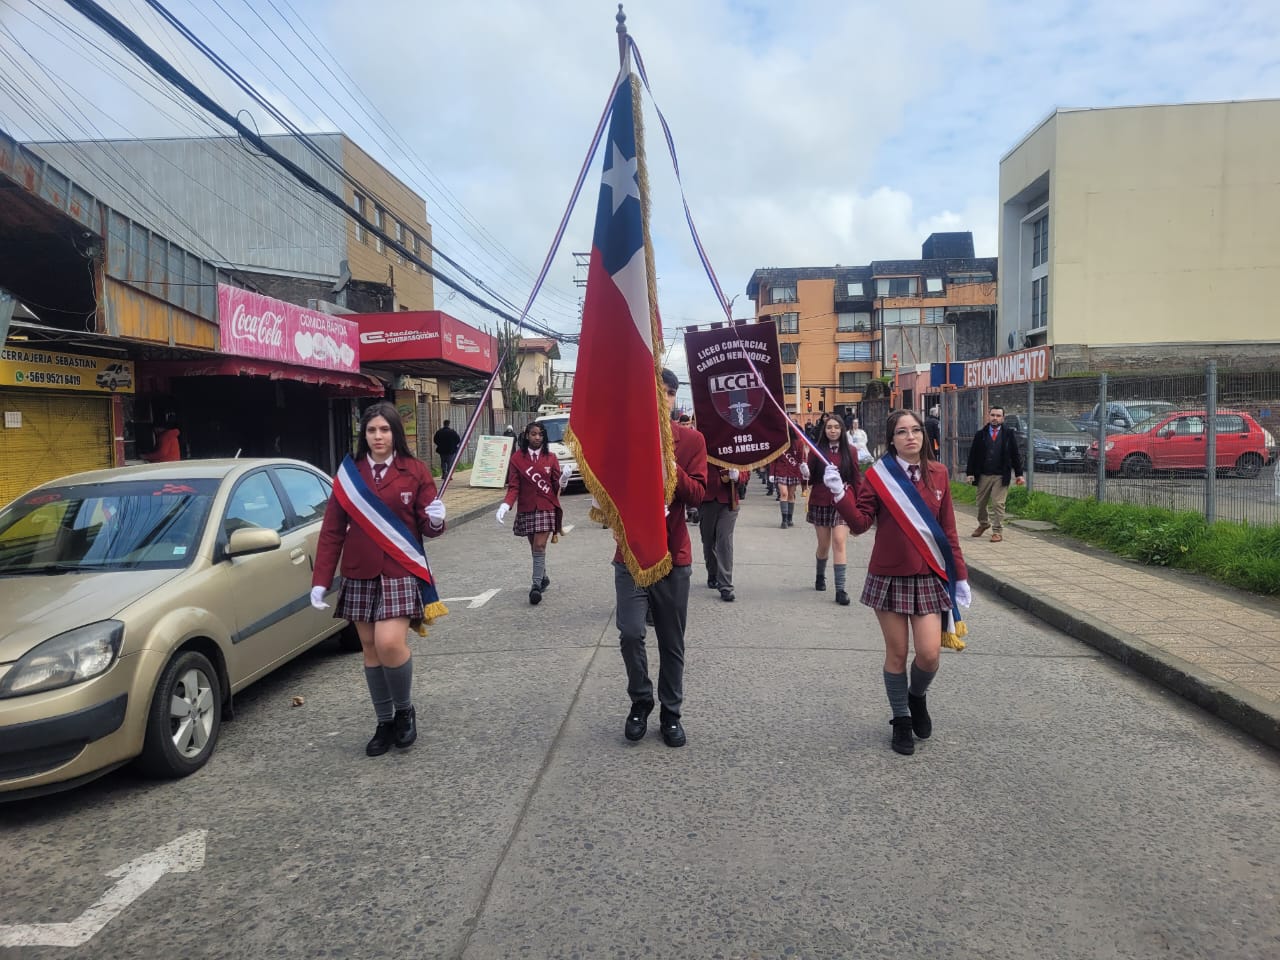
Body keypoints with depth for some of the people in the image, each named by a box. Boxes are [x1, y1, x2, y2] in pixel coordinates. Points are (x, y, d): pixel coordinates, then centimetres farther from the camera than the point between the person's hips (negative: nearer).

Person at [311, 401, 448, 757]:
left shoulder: (415, 470, -1)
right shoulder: (348, 472, 4)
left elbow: (427, 527, 3)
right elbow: (331, 531, 3)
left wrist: (436, 520, -22)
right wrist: (320, 580, -2)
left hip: (400, 573, -3)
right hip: (360, 576, 3)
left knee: (390, 644, -17)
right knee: (370, 649, 9)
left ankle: (405, 709, 10)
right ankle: (385, 722, 24)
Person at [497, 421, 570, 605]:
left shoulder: (550, 458, 2)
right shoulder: (517, 458, 1)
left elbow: (556, 485, 3)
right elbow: (513, 486, -2)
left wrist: (562, 482, -20)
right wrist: (506, 505, -18)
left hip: (546, 508, -1)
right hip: (526, 509, 2)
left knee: (539, 546, -11)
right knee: (535, 547, 12)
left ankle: (537, 585, -11)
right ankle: (543, 578, 33)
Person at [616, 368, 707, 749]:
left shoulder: (691, 440, 1)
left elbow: (697, 493, -7)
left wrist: (670, 467, -21)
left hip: (674, 555, 1)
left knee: (672, 642, 9)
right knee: (631, 632, -12)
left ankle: (671, 712, 26)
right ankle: (640, 701, 14)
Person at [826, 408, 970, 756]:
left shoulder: (938, 474, 3)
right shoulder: (877, 476, -4)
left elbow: (948, 529, 6)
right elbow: (860, 523, -9)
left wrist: (960, 575, 6)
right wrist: (840, 493, -23)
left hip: (928, 577, 2)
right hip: (889, 577, -2)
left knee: (930, 655, -4)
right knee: (896, 653, 6)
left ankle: (917, 695, 29)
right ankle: (901, 720, 26)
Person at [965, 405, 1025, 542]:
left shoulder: (1008, 435, 3)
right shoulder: (980, 435, 6)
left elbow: (1016, 455, 4)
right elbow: (973, 455, 5)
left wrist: (1019, 474, -1)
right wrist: (970, 473, -2)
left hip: (1001, 476, -2)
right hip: (983, 475, 2)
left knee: (998, 504, -4)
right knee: (981, 503, 13)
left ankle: (997, 531, 4)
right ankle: (983, 524, 35)